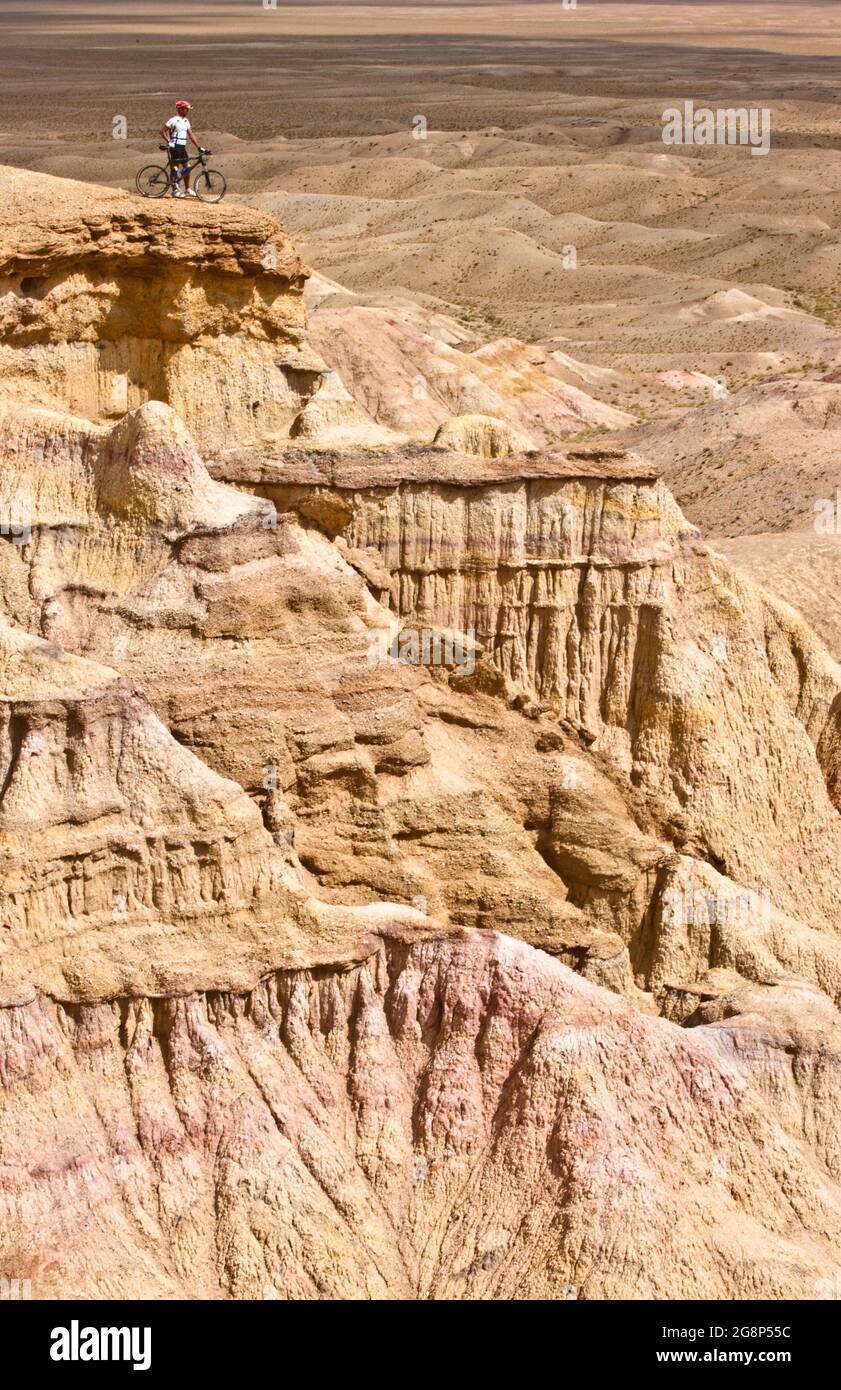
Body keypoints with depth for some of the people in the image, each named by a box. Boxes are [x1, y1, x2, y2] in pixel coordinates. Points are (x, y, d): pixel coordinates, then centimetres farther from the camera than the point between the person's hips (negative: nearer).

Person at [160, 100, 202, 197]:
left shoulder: (186, 121, 12)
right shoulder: (174, 119, -10)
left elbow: (191, 135, 11)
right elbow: (162, 130, -10)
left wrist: (199, 147, 4)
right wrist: (168, 141, -18)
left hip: (183, 147, 7)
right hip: (175, 147, -7)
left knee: (186, 168, 7)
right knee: (176, 168, -6)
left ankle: (187, 189, 15)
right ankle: (175, 190, -1)